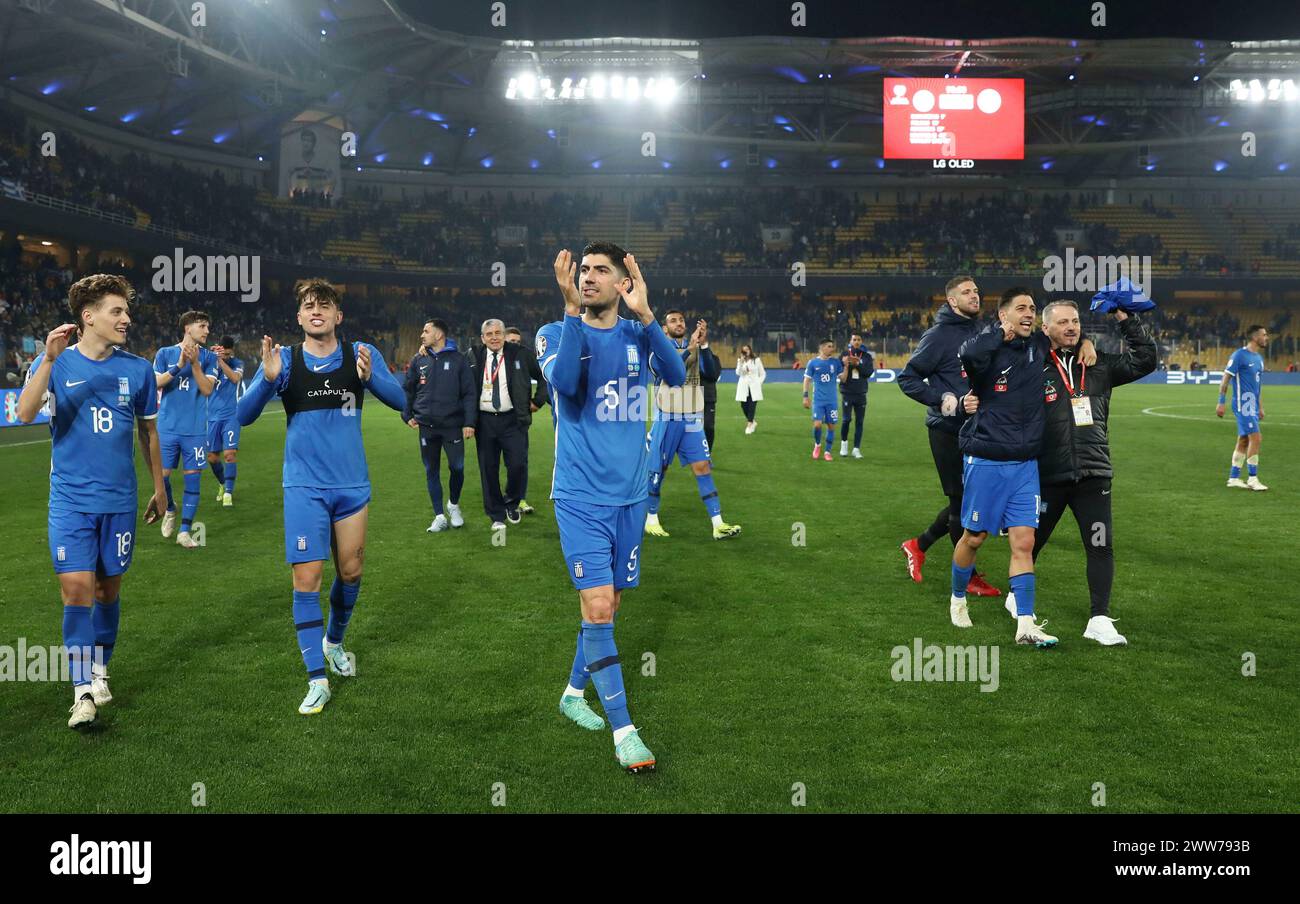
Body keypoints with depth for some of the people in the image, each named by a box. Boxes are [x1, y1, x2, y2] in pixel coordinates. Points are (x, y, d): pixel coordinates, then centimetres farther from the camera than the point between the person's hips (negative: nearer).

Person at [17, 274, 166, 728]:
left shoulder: (138, 368, 3)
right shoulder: (55, 362, -3)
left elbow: (149, 432, 14)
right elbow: (25, 413, -21)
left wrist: (159, 487, 17)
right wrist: (49, 359, -32)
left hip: (120, 500, 2)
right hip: (71, 499, -2)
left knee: (108, 588, 11)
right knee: (76, 588, -9)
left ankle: (99, 670, 30)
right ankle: (83, 690, -1)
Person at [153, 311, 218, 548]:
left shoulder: (208, 357, 5)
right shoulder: (165, 354, 6)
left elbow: (207, 389, -6)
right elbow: (155, 383, -4)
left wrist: (194, 364, -18)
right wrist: (179, 366, -16)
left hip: (195, 429, 0)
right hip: (168, 427, 0)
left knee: (193, 477, -2)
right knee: (162, 474, 2)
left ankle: (185, 530, 5)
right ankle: (170, 510, 32)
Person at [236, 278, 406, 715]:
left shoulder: (361, 354, 0)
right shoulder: (284, 360, -2)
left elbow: (399, 400, -9)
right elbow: (243, 415, -7)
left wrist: (369, 376, -28)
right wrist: (268, 377, -26)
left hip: (352, 484, 2)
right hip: (304, 486, -2)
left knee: (350, 572, 13)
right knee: (306, 577, -7)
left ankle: (334, 642, 41)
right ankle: (317, 680, 1)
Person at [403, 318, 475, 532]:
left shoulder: (458, 360, -2)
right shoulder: (419, 360, 7)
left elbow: (469, 393, -3)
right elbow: (408, 390, 15)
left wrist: (469, 422, -9)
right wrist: (408, 415, 5)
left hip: (452, 425, -3)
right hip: (426, 426, 3)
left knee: (457, 468, -1)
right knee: (431, 472, 5)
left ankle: (453, 505, 26)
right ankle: (439, 517, 14)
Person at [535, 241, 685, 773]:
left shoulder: (638, 335, 4)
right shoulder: (555, 333, -3)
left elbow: (677, 377, -16)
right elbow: (563, 382, -24)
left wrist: (645, 316, -27)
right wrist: (573, 310, -29)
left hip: (629, 495, 4)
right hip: (580, 497, -4)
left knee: (608, 605, 13)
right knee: (597, 609, -11)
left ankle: (574, 694, 35)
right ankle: (624, 731, -1)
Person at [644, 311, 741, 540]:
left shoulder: (697, 348, 7)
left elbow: (712, 372, -8)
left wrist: (703, 344, -20)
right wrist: (690, 348, -30)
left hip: (692, 420, 3)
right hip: (667, 420, -3)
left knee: (703, 467, -2)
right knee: (658, 469, 5)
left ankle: (718, 524, -4)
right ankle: (652, 519, 21)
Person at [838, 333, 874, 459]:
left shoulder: (866, 356, 5)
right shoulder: (844, 354, 1)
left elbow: (869, 372, -6)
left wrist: (858, 364, -18)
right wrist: (844, 363, -23)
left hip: (861, 393, 2)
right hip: (847, 393, -2)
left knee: (859, 421, 3)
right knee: (847, 419, -9)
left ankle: (856, 449, 9)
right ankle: (844, 443, 16)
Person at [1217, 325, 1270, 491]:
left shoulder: (1259, 358, 16)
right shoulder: (1239, 355, -11)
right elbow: (1225, 379, -11)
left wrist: (1260, 407, 22)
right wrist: (1221, 402, -15)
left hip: (1253, 406, 9)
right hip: (1243, 404, -9)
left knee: (1243, 441, 10)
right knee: (1255, 438, -12)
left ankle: (1233, 478, 16)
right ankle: (1252, 478, -5)